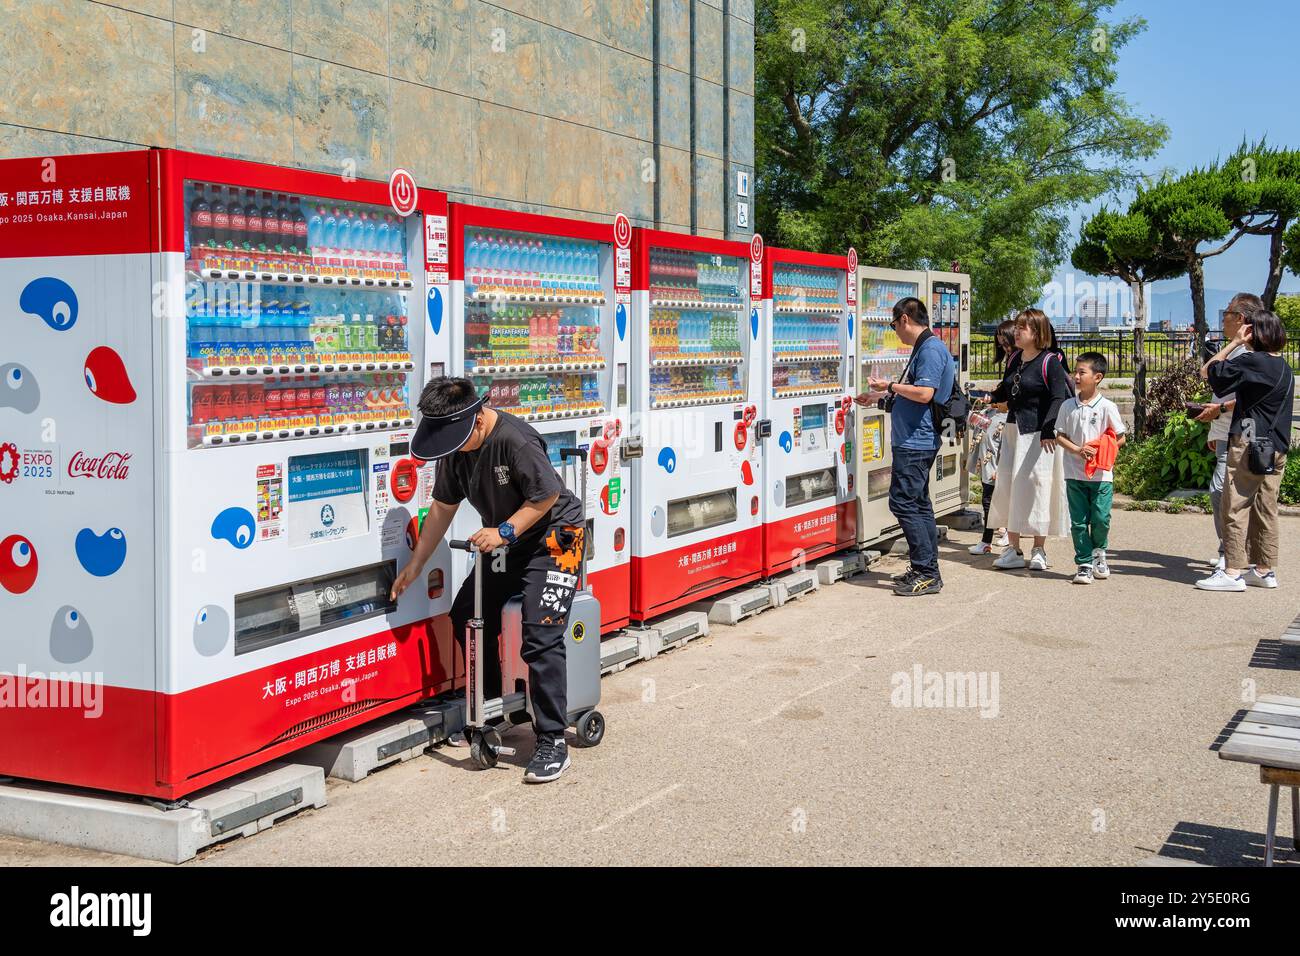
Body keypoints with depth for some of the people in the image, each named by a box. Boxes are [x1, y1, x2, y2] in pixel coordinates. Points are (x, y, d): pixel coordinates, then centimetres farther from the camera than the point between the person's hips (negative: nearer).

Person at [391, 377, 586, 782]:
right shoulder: (456, 448, -3)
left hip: (552, 538, -9)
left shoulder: (514, 439, -29)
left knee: (540, 636, -19)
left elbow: (547, 495, -23)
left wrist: (504, 532, -27)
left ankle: (552, 743, -13)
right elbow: (443, 506, 6)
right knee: (466, 616, 12)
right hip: (507, 543, 9)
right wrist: (415, 565, 8)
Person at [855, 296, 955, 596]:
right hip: (915, 440, 11)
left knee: (903, 503, -11)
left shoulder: (931, 349, -15)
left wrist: (889, 386, -14)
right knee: (919, 503, 13)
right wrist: (880, 397, 25)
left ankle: (926, 574, -9)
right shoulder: (924, 348, 17)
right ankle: (927, 571, 19)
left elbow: (924, 393, -25)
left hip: (915, 443, -11)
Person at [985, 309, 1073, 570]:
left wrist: (1048, 430, -27)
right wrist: (991, 397, 3)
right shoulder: (1014, 359, 13)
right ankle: (1013, 550, 13)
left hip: (1037, 434, -7)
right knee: (1007, 486, 5)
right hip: (1013, 431, 7)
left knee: (1035, 487, -2)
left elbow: (1059, 398, -16)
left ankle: (1039, 551, 11)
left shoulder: (1049, 362, -10)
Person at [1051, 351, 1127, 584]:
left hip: (1101, 474, -2)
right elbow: (1059, 436, 4)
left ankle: (1098, 552, 27)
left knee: (1101, 519, -1)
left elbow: (1120, 439, 0)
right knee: (1078, 521, 3)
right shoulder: (1068, 406, 3)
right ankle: (1084, 564, 11)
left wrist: (1100, 451, -13)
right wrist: (1077, 450, -12)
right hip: (1074, 473, 2)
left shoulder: (1106, 407, -4)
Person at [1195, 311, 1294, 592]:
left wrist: (1235, 342, -6)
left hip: (1250, 447, -8)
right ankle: (1265, 570, 17)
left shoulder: (1252, 362, -14)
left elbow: (1208, 371, -11)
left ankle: (1233, 572, -6)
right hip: (1277, 450, 8)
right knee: (1265, 510, 12)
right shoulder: (1285, 368, 12)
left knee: (1234, 509, -4)